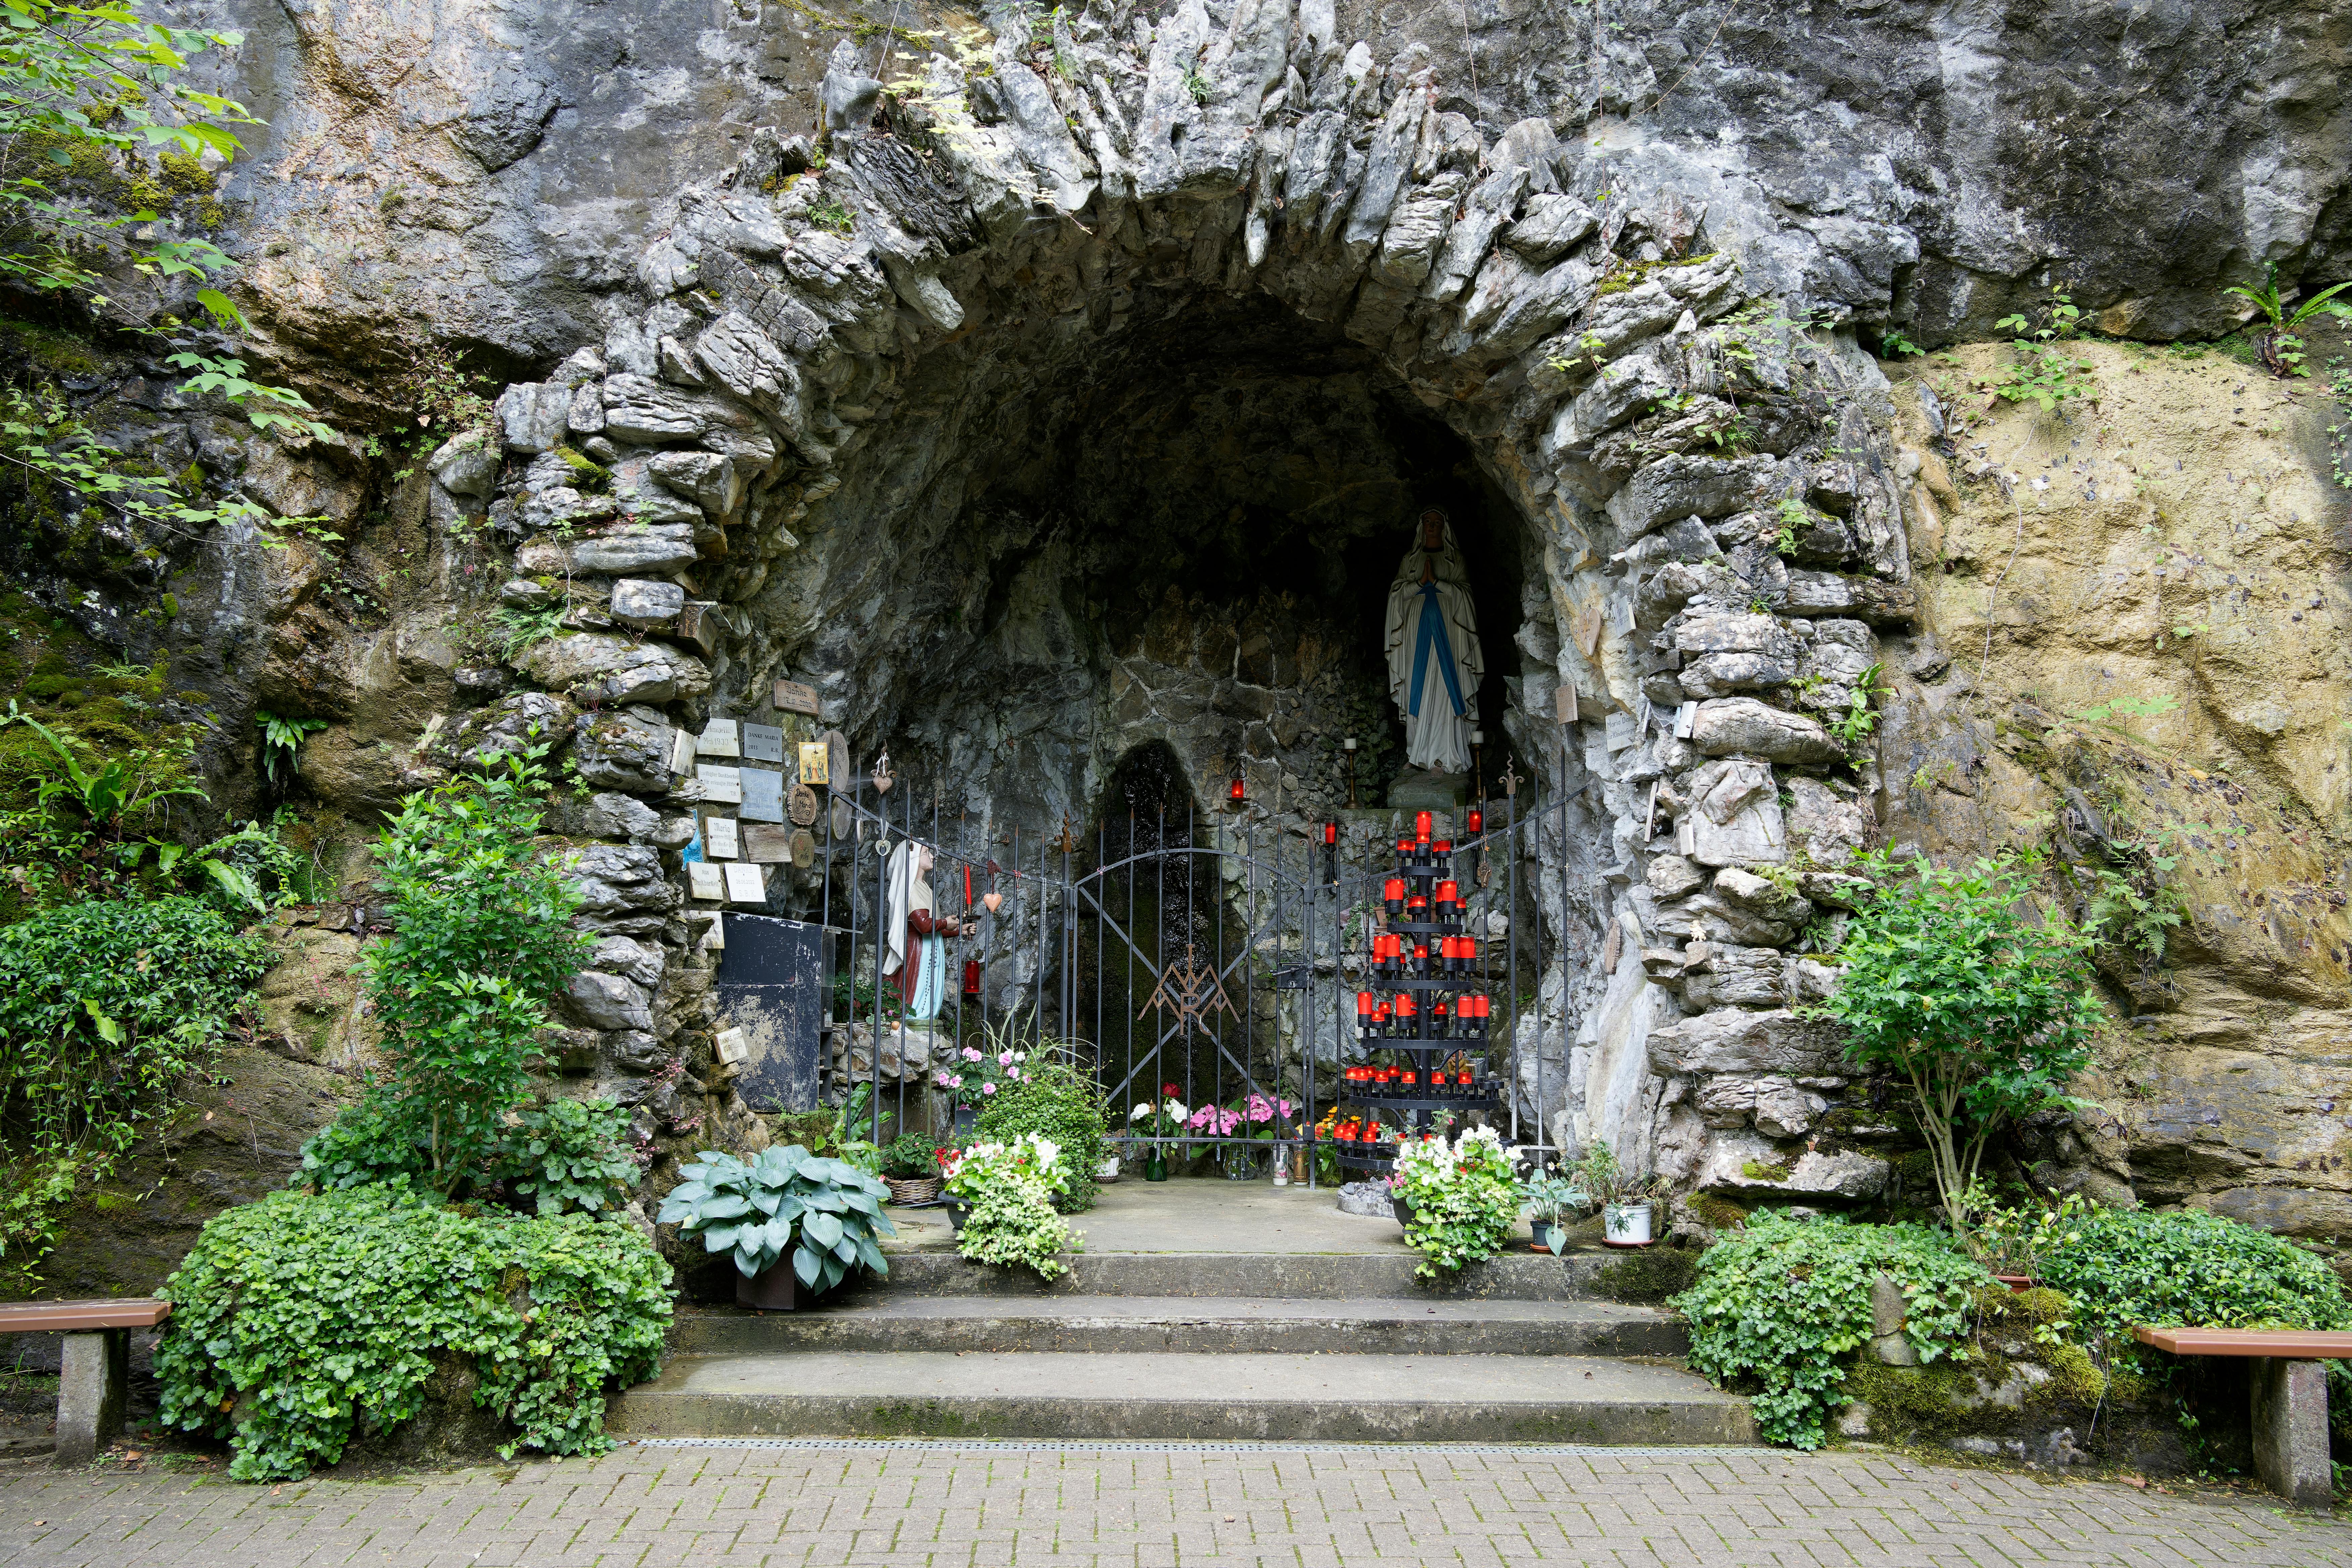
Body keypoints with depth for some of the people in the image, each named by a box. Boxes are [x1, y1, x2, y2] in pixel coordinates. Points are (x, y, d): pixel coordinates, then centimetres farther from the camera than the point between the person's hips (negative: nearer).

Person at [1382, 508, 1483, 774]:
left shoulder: (1455, 558, 9)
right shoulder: (1410, 558, 16)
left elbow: (1463, 592, -1)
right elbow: (1397, 591, 7)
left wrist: (1435, 581, -13)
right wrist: (1421, 582, -9)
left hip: (1446, 627, -2)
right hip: (1417, 626, 2)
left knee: (1444, 686, -9)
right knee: (1419, 687, -2)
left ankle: (1445, 755, -10)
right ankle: (1420, 753, -1)